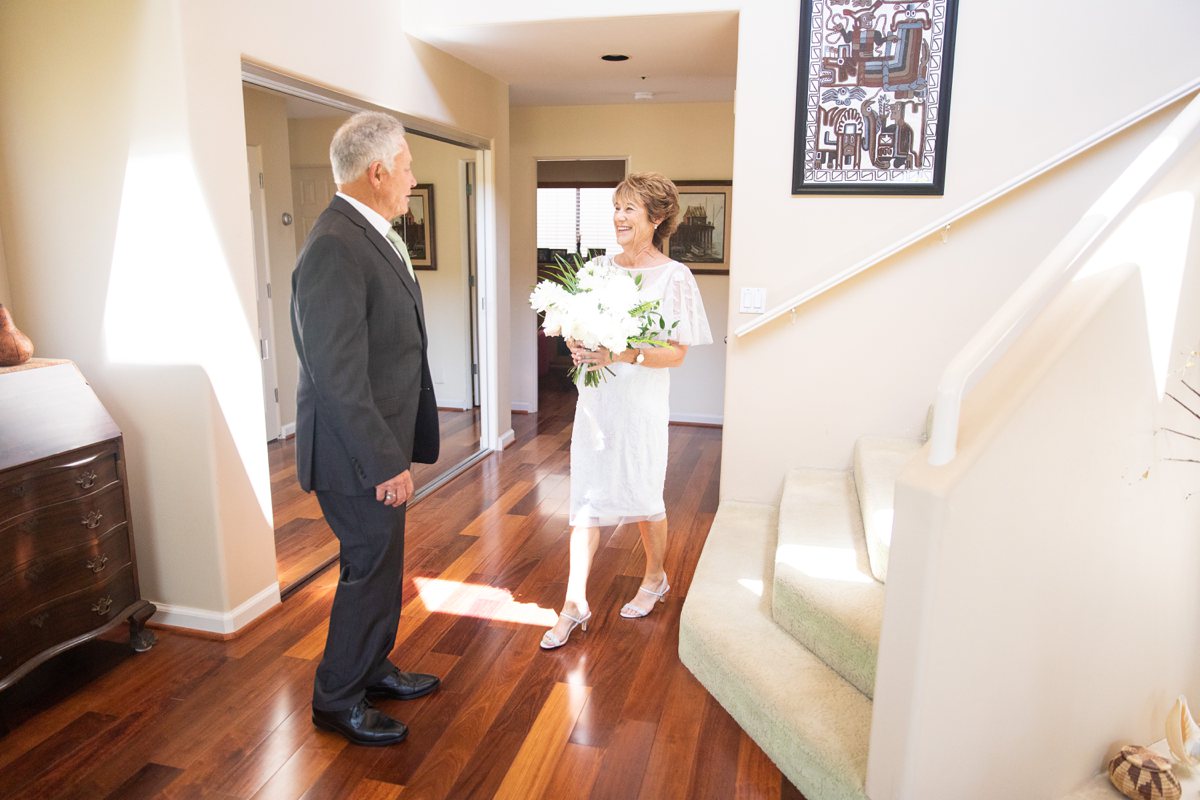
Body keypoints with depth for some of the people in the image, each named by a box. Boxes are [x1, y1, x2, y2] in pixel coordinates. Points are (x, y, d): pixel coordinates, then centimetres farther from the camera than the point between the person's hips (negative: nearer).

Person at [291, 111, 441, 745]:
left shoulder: (372, 236, 10)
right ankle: (337, 700, 27)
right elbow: (339, 376, -25)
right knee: (370, 572, 5)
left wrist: (395, 450, 16)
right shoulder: (334, 249, -23)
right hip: (357, 454, -10)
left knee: (379, 567, 21)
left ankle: (370, 671, 41)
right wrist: (386, 462, -21)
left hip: (380, 443, 10)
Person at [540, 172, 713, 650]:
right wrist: (578, 346, -8)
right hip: (594, 398, 5)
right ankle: (575, 603, 14)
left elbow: (676, 353, -12)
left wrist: (621, 355, -25)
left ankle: (655, 579, 38)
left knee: (644, 496, 12)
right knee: (586, 498, 5)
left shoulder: (673, 277, -10)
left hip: (639, 403, -4)